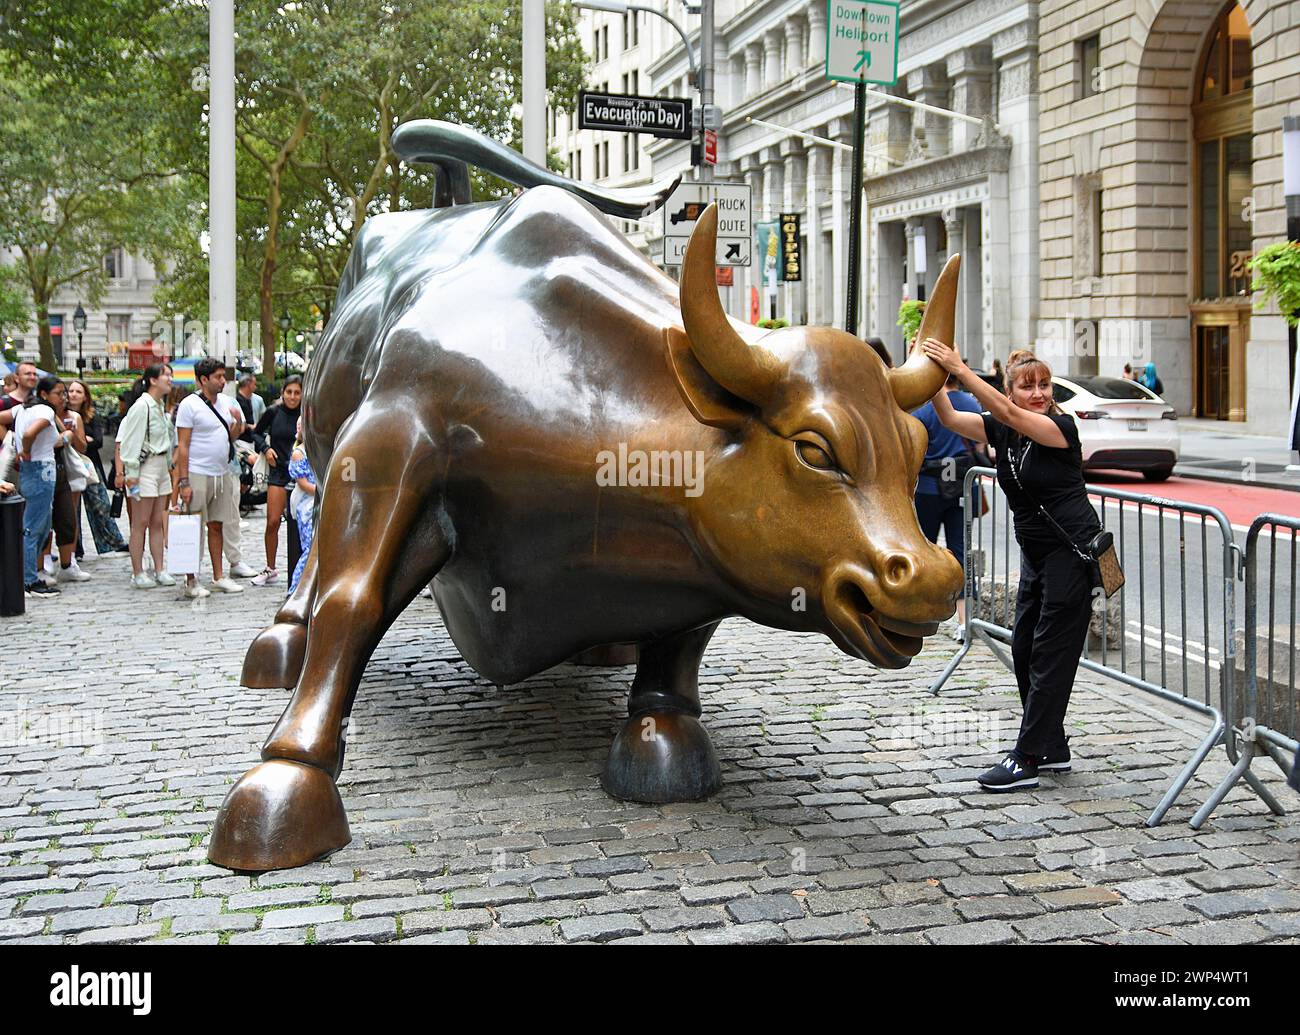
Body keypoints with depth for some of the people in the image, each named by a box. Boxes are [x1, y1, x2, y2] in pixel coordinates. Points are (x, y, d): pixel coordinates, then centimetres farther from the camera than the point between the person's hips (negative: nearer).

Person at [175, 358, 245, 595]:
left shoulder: (227, 402, 10)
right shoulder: (189, 405, -9)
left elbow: (232, 436, 19)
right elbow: (183, 446, -10)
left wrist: (238, 422, -4)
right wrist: (184, 482, -15)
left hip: (222, 474, 6)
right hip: (198, 475, -6)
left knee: (216, 526, 12)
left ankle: (218, 577, 18)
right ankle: (191, 581, 6)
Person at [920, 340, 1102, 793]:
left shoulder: (1061, 426, -16)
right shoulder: (1002, 431, 4)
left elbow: (1007, 413, -31)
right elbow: (950, 418, -7)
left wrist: (959, 369, -35)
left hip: (1073, 551, -8)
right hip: (1036, 553, 8)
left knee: (1050, 654, -7)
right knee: (1024, 649, 9)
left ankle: (1027, 760, -5)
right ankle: (1053, 749, 20)